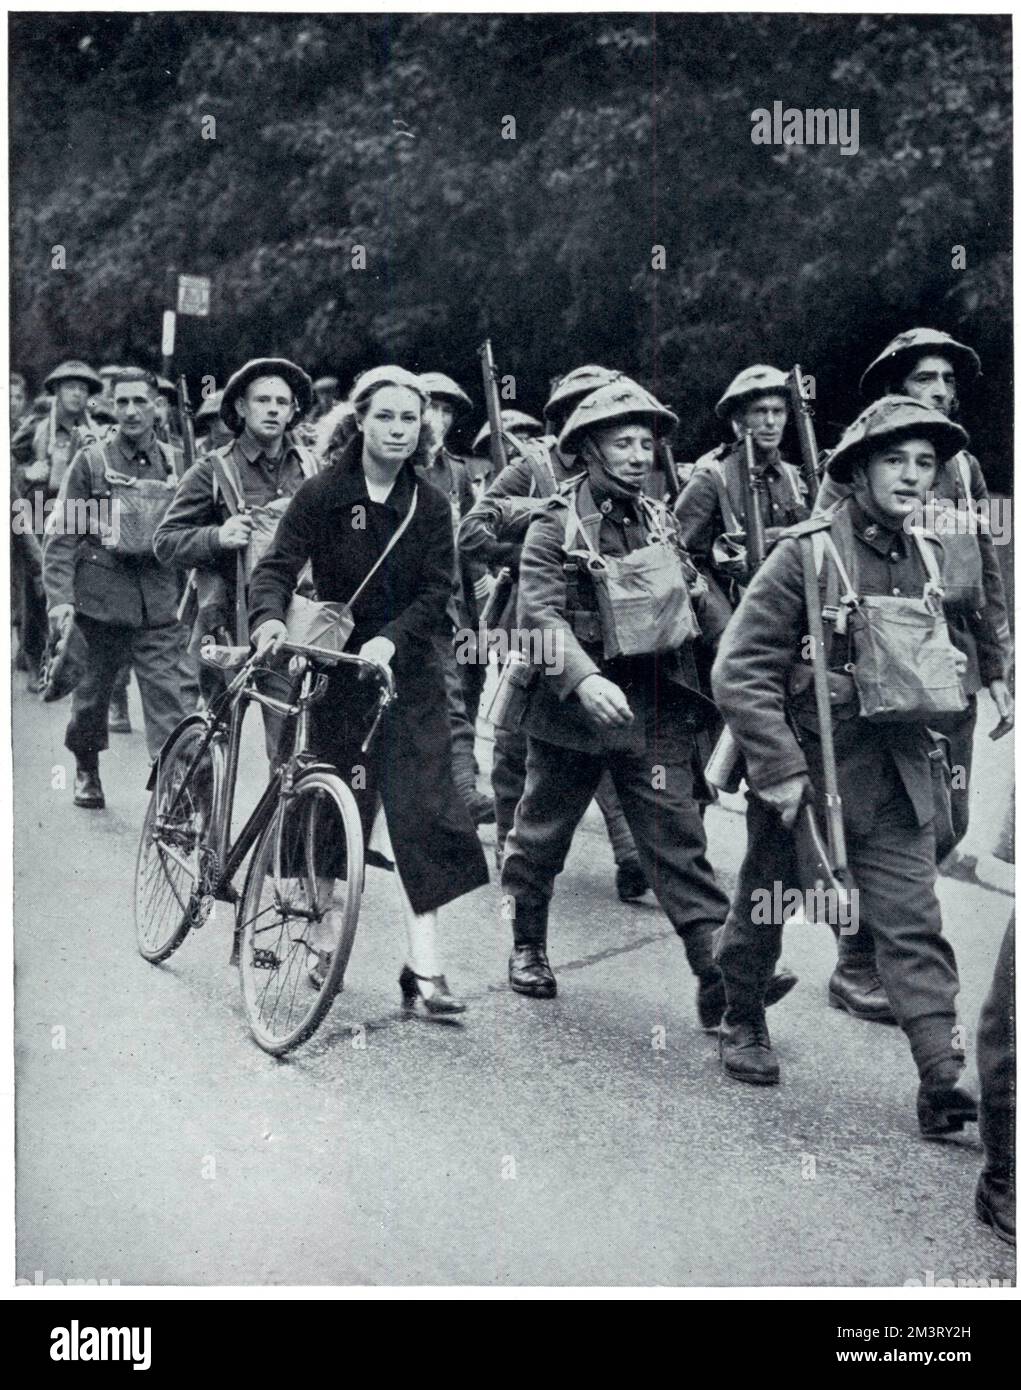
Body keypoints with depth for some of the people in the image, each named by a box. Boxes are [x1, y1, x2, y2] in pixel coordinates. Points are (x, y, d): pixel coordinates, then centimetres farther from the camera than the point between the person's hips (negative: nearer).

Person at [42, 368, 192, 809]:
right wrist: (59, 598, -10)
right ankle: (86, 770, 35)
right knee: (92, 692, 13)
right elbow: (61, 536, -1)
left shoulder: (173, 463, 7)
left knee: (167, 698, -9)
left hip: (158, 605, 1)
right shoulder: (91, 461, 0)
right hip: (101, 601, -1)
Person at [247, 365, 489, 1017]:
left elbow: (436, 591, -4)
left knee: (423, 811, -7)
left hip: (410, 672, 1)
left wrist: (390, 639, -22)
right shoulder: (323, 495, -4)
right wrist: (270, 617, -33)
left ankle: (425, 970, -6)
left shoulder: (430, 505, 2)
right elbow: (278, 566, -12)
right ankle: (325, 936, 26)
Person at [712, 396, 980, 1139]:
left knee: (914, 922, -4)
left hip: (892, 777, 4)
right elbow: (740, 671, -17)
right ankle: (743, 1022, 38)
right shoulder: (807, 553, -15)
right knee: (764, 906, 14)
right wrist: (779, 769, -20)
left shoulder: (926, 558, 4)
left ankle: (944, 1078, -5)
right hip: (801, 768, -4)